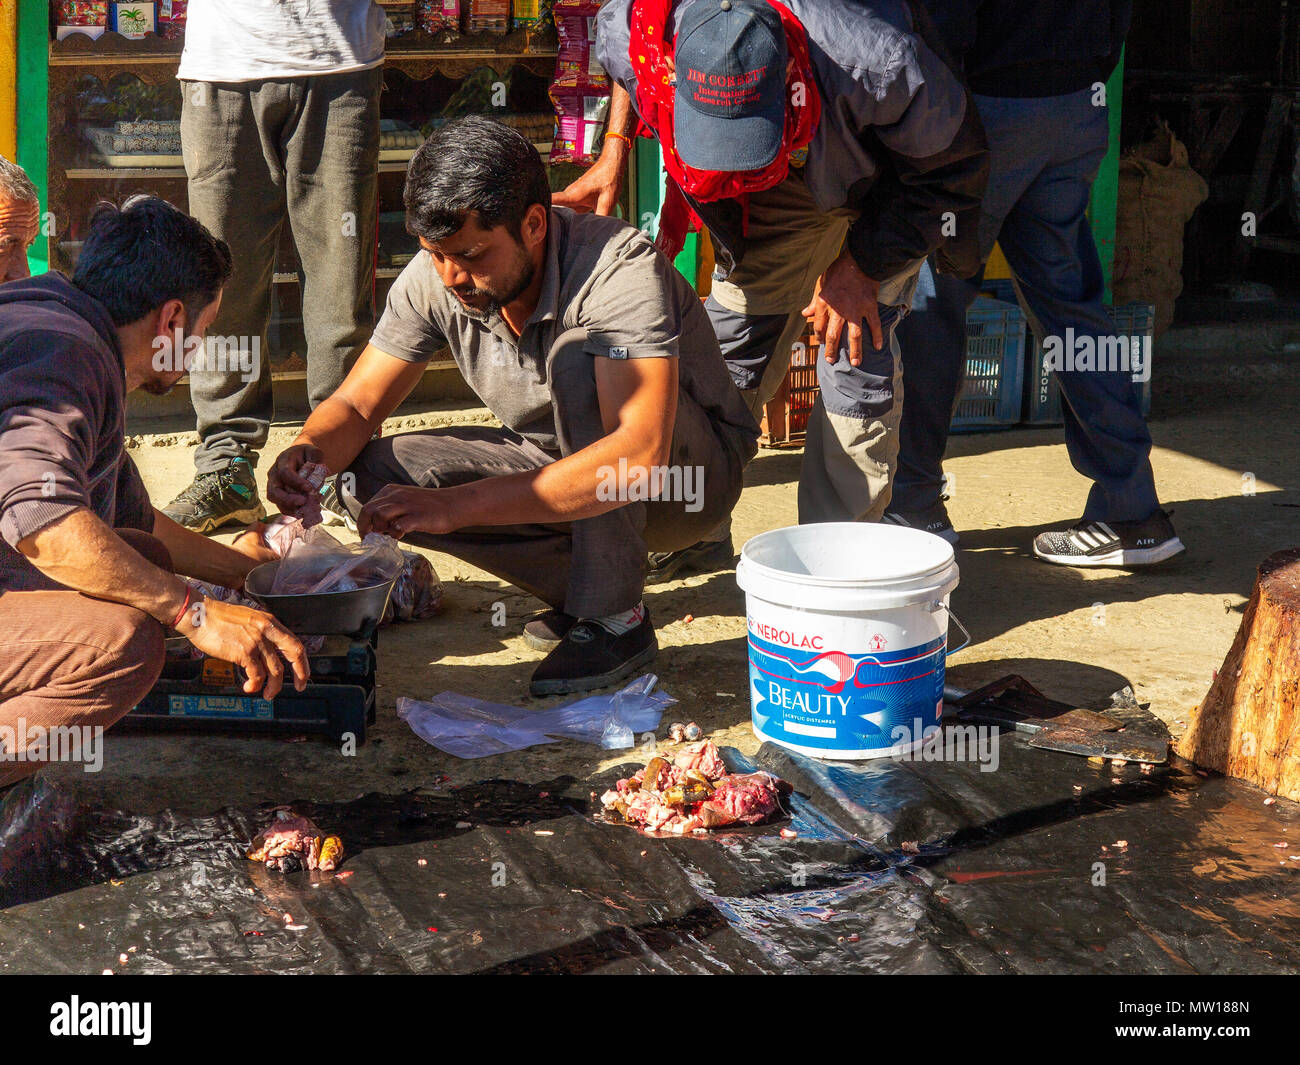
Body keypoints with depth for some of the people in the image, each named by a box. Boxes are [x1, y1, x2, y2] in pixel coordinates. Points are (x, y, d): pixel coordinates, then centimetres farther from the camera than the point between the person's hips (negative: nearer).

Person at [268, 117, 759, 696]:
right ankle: (582, 587, -4)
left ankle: (614, 616, -23)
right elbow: (356, 405, -5)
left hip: (693, 467, -6)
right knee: (371, 476, -16)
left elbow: (638, 458, -44)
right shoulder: (434, 277, -13)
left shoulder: (621, 271, -32)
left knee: (578, 356, -35)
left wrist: (456, 505, -49)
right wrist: (309, 450, -30)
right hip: (568, 461, 6)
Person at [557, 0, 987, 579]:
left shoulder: (877, 67, -43)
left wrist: (862, 265, -24)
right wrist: (613, 152, -6)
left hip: (875, 199, -3)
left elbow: (949, 170, -21)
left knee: (855, 355, -14)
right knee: (729, 346, 6)